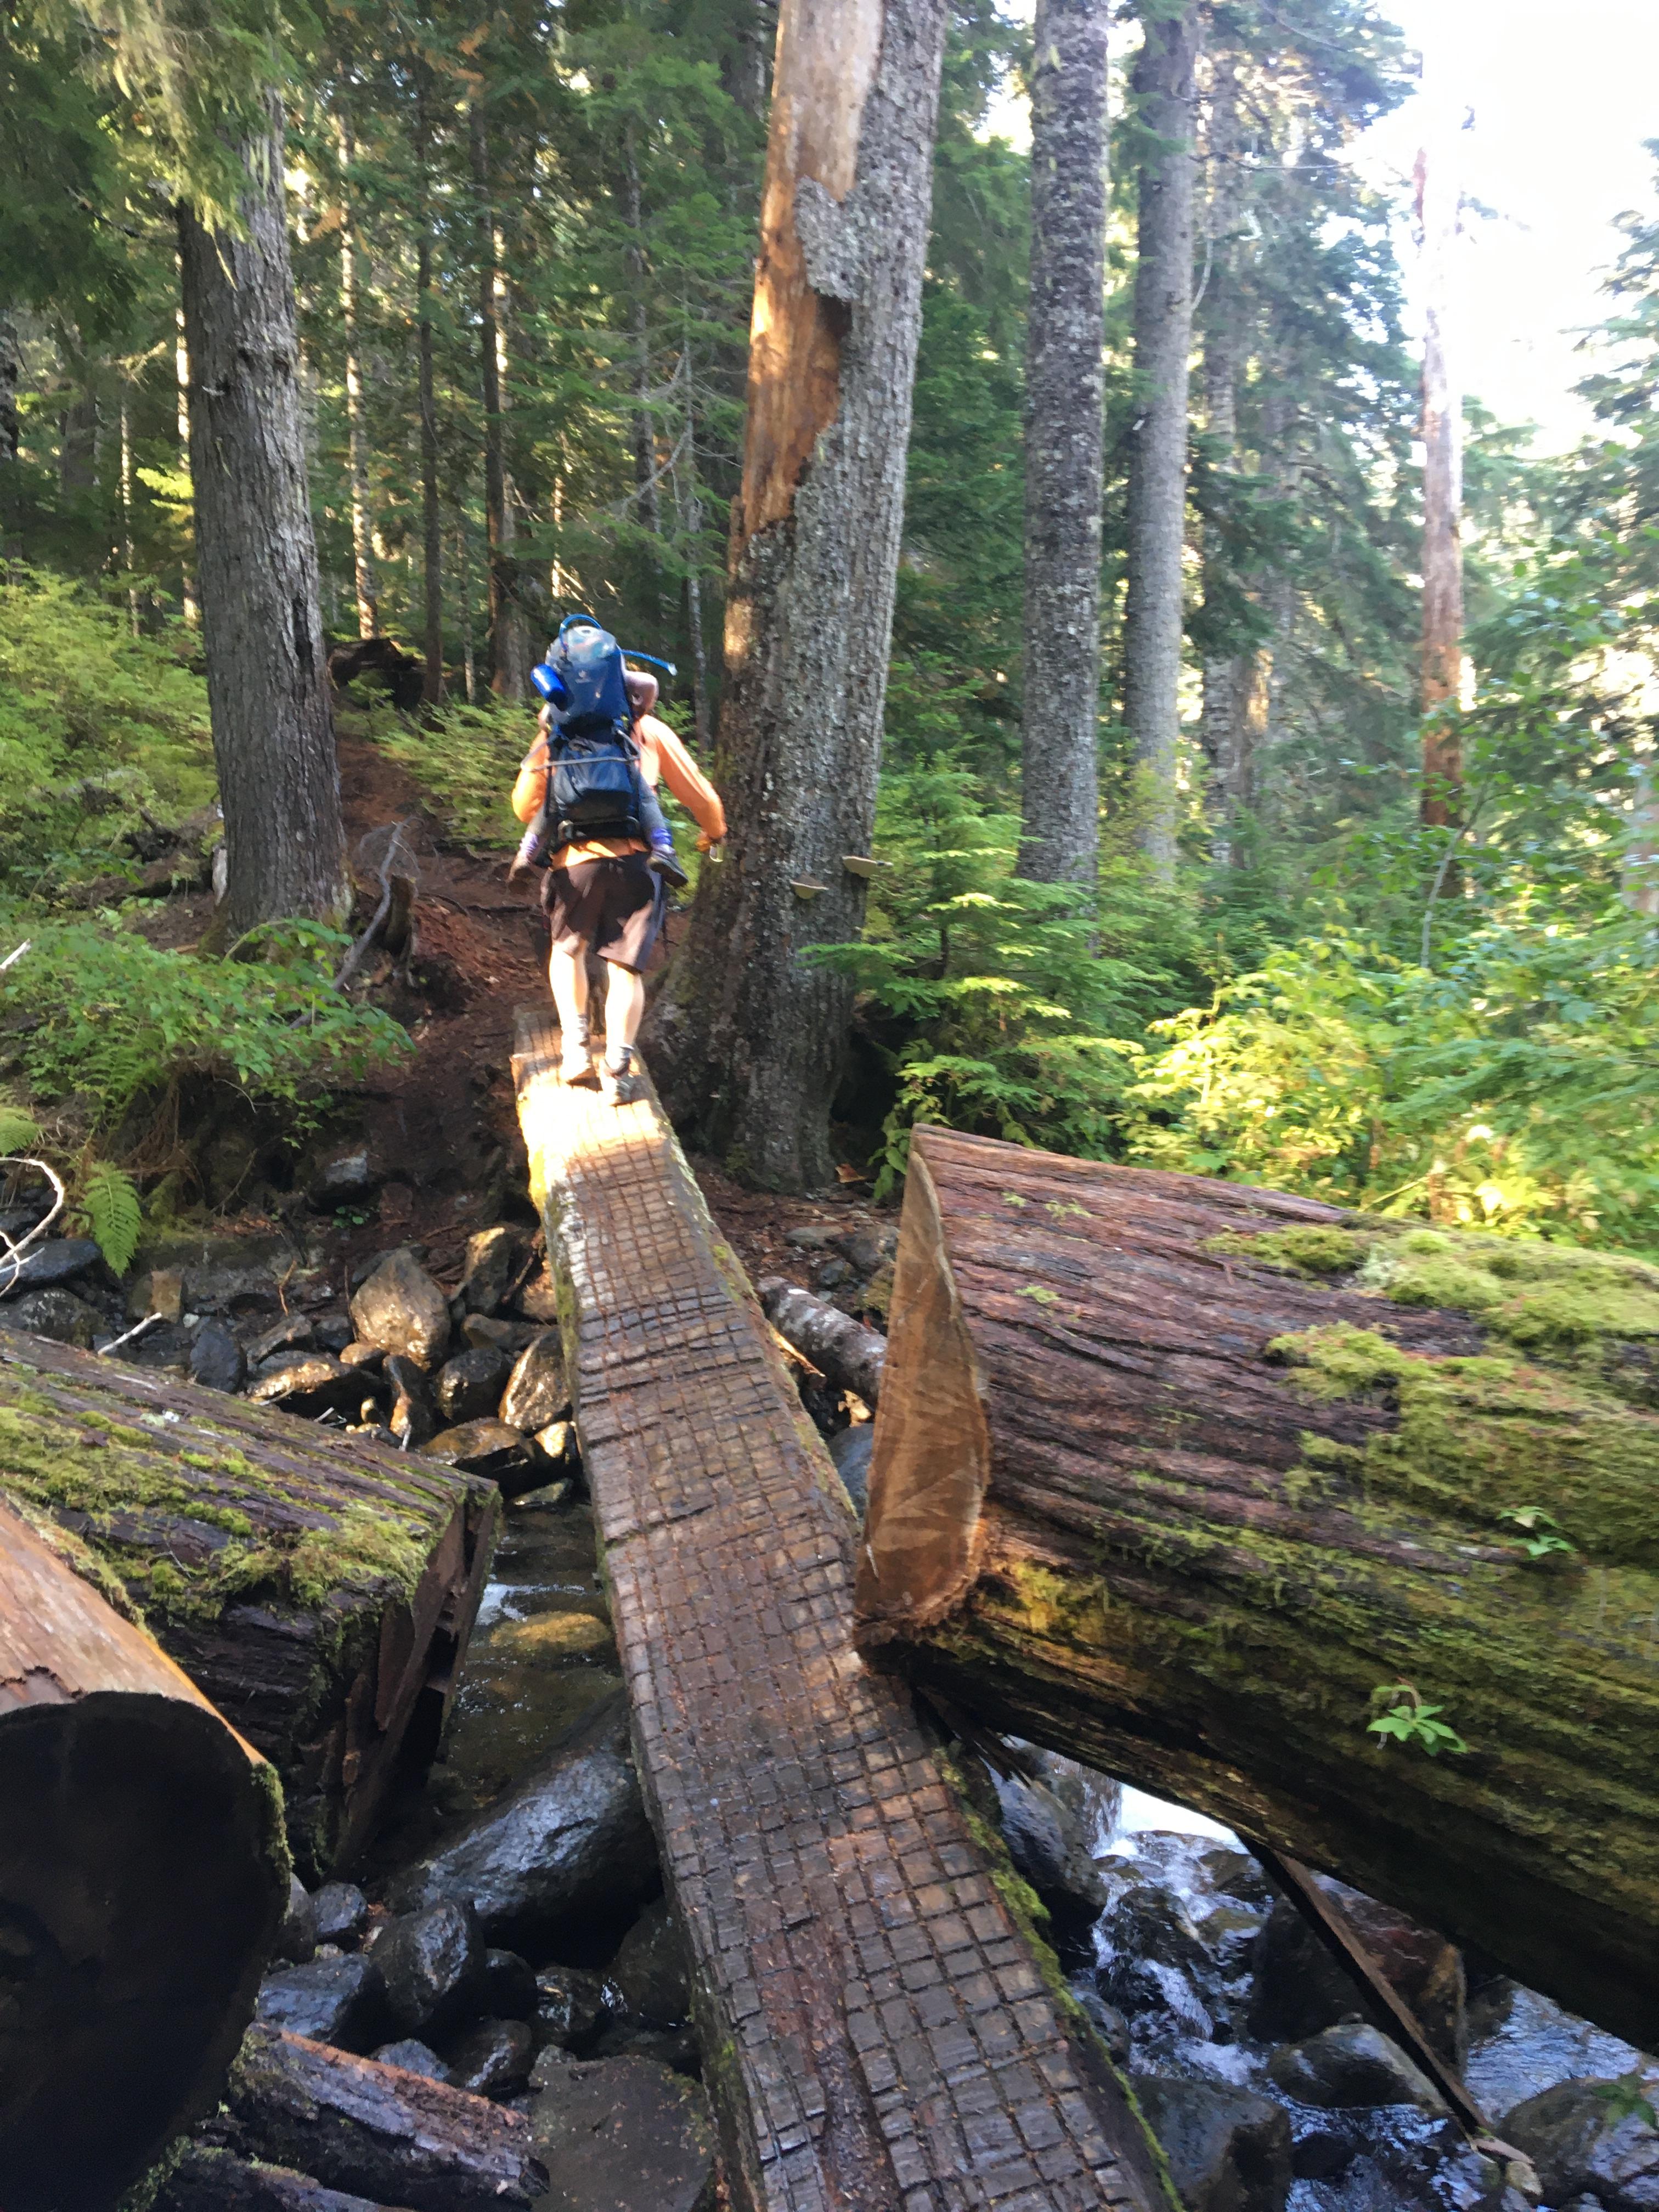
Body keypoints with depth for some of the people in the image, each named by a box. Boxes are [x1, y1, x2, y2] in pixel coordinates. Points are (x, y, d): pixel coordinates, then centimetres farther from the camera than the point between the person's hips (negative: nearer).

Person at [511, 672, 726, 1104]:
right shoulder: (651, 730, 12)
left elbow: (525, 804, 12)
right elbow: (698, 793, 15)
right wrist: (713, 831, 35)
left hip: (578, 858, 0)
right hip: (639, 858, 0)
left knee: (567, 949, 24)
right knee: (627, 968, 8)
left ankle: (577, 1045, 16)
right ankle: (618, 1070, 2)